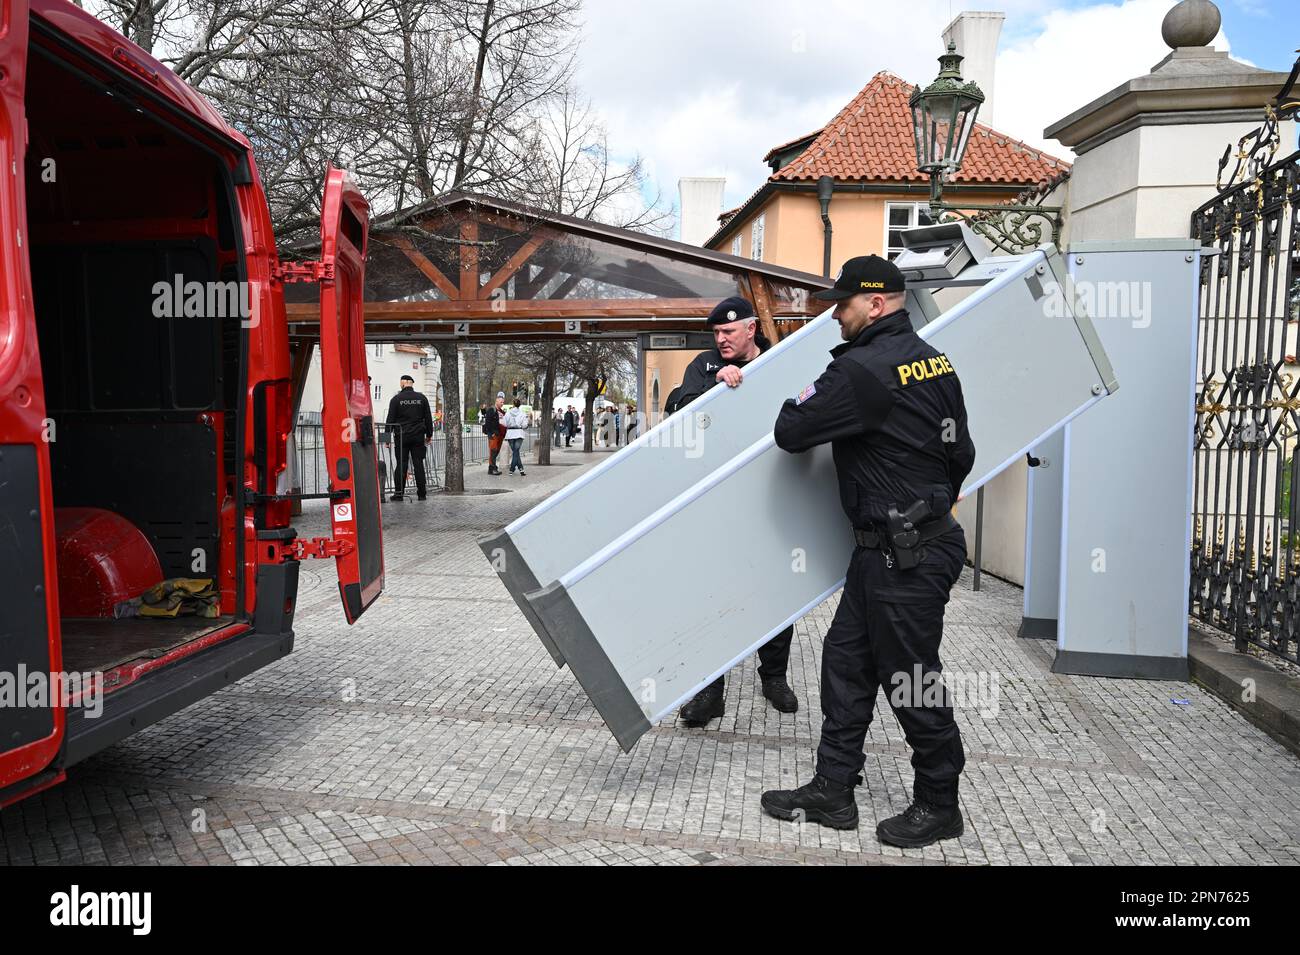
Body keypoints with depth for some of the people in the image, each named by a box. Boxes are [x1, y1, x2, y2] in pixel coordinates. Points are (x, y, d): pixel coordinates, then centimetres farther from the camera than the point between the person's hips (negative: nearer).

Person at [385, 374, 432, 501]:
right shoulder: (422, 398, 4)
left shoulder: (396, 399, -2)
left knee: (401, 464, 2)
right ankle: (421, 493, 6)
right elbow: (428, 418, 8)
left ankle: (399, 493, 2)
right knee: (418, 464, 5)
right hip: (418, 436, 2)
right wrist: (429, 434, 16)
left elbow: (390, 419, -2)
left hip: (401, 437, -2)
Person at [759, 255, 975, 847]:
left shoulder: (860, 369, -20)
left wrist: (802, 400, 6)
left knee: (912, 681, 6)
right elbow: (961, 454, 15)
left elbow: (790, 432, -16)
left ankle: (938, 807, 25)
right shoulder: (933, 360, 10)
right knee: (845, 661, 14)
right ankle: (832, 791, 25)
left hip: (904, 557, -10)